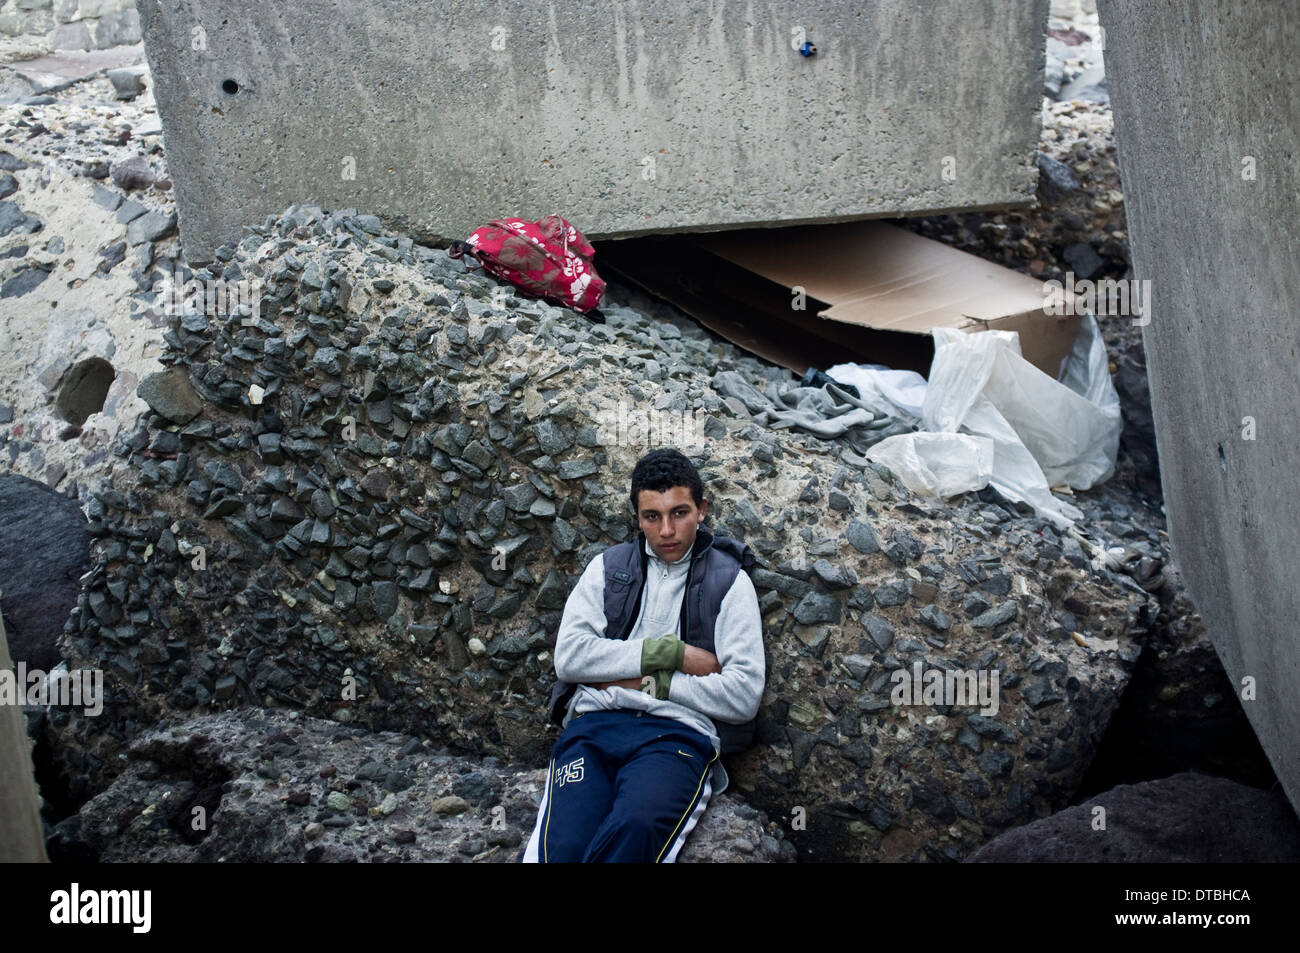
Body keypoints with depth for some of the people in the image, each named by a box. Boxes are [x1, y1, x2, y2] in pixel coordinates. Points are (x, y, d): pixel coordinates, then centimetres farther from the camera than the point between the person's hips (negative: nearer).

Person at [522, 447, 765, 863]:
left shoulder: (729, 580, 10)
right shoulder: (608, 566, 19)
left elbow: (743, 696, 0)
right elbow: (569, 656, 3)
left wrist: (648, 681, -2)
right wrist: (670, 653, -3)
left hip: (678, 733, -1)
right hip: (594, 723, 2)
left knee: (634, 830, -36)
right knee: (563, 847, -31)